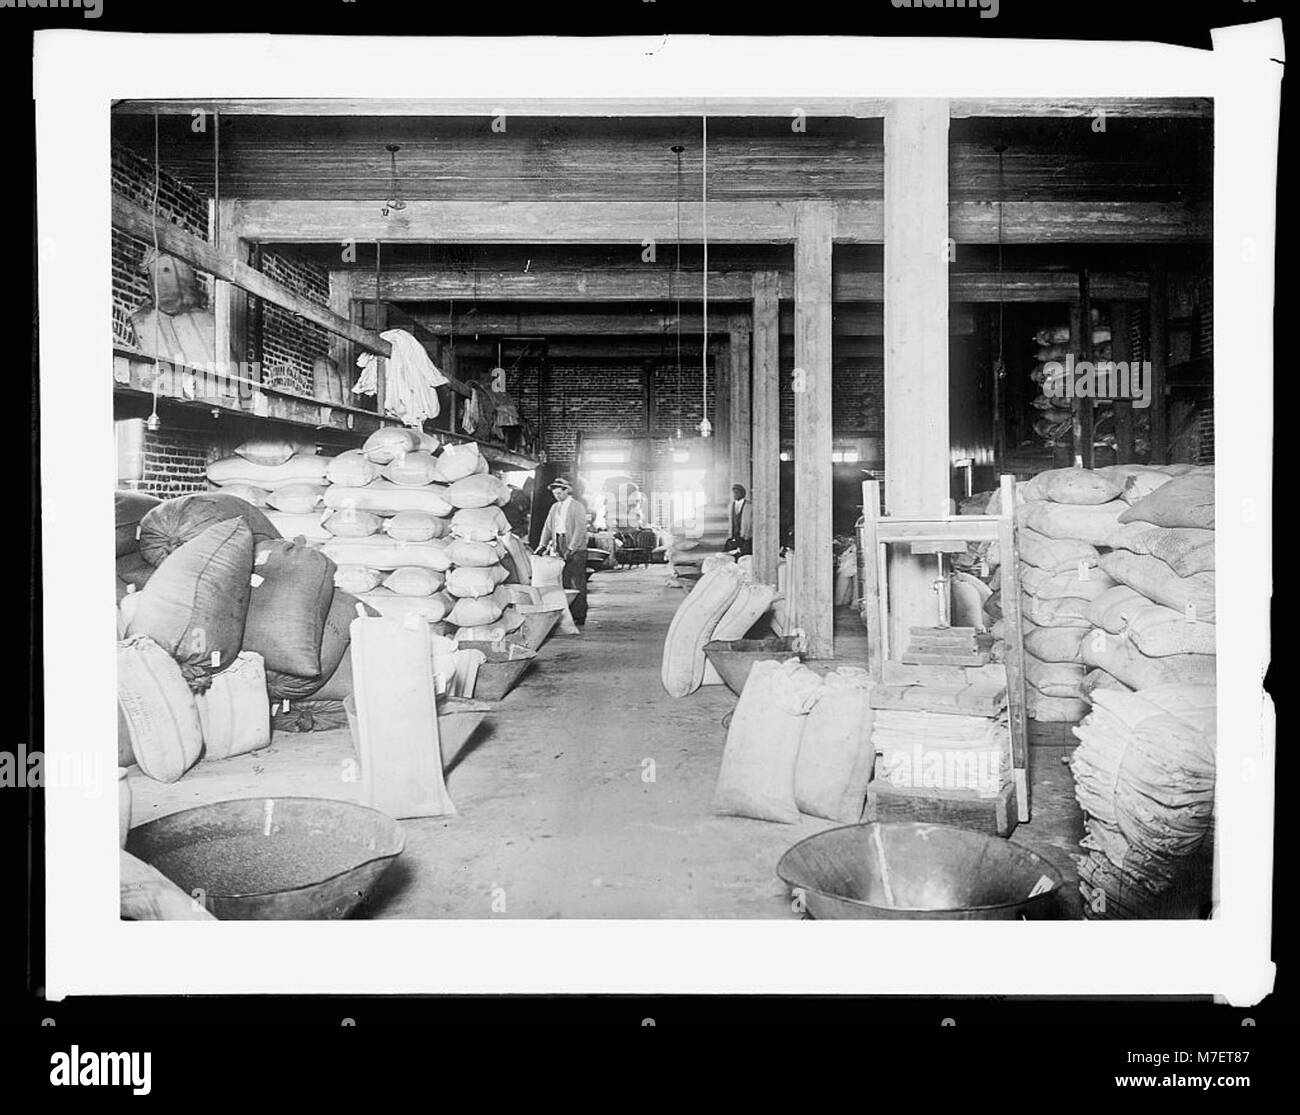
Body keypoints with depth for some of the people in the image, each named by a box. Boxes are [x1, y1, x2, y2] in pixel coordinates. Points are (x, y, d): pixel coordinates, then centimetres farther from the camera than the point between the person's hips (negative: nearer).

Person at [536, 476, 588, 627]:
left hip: (576, 550, -6)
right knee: (564, 582, 4)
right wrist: (542, 545, 3)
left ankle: (579, 616, -3)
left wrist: (571, 549, -17)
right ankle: (567, 614, 7)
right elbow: (547, 527, 15)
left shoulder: (577, 507, -4)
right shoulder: (554, 507, 16)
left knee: (577, 583, -5)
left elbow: (580, 530, -11)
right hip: (559, 548, 6)